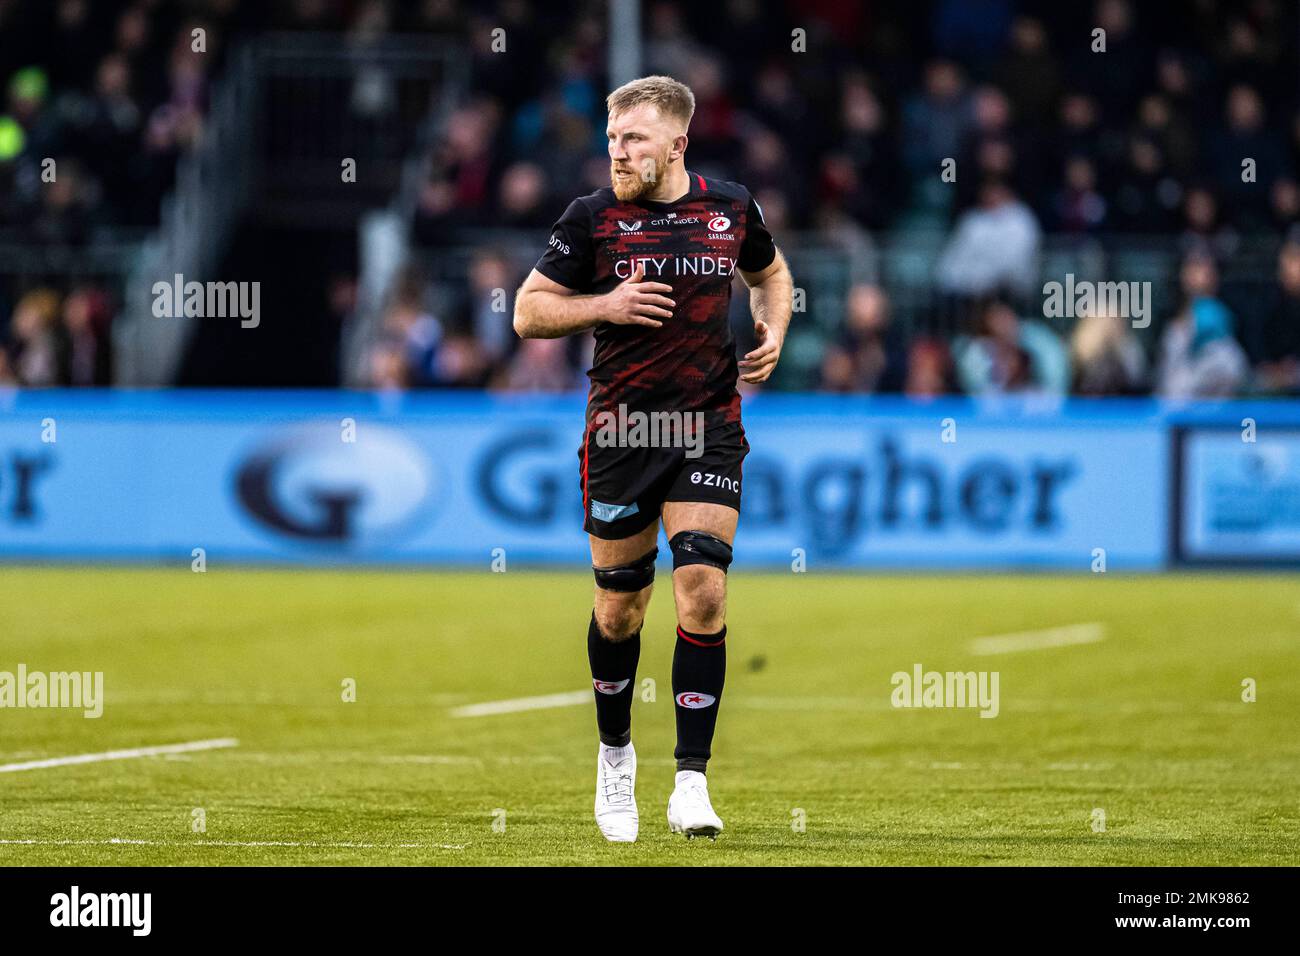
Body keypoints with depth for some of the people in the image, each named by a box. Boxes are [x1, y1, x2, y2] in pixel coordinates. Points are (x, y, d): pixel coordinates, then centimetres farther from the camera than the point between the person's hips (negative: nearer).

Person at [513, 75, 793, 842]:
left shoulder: (732, 208, 3)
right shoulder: (592, 218, -3)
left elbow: (771, 272, 24)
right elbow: (529, 312, 1)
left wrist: (773, 331, 5)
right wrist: (606, 304, -15)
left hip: (708, 431, 0)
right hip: (621, 428, 0)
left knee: (703, 591, -14)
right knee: (619, 607, 7)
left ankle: (691, 781, -10)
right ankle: (616, 754, 32)